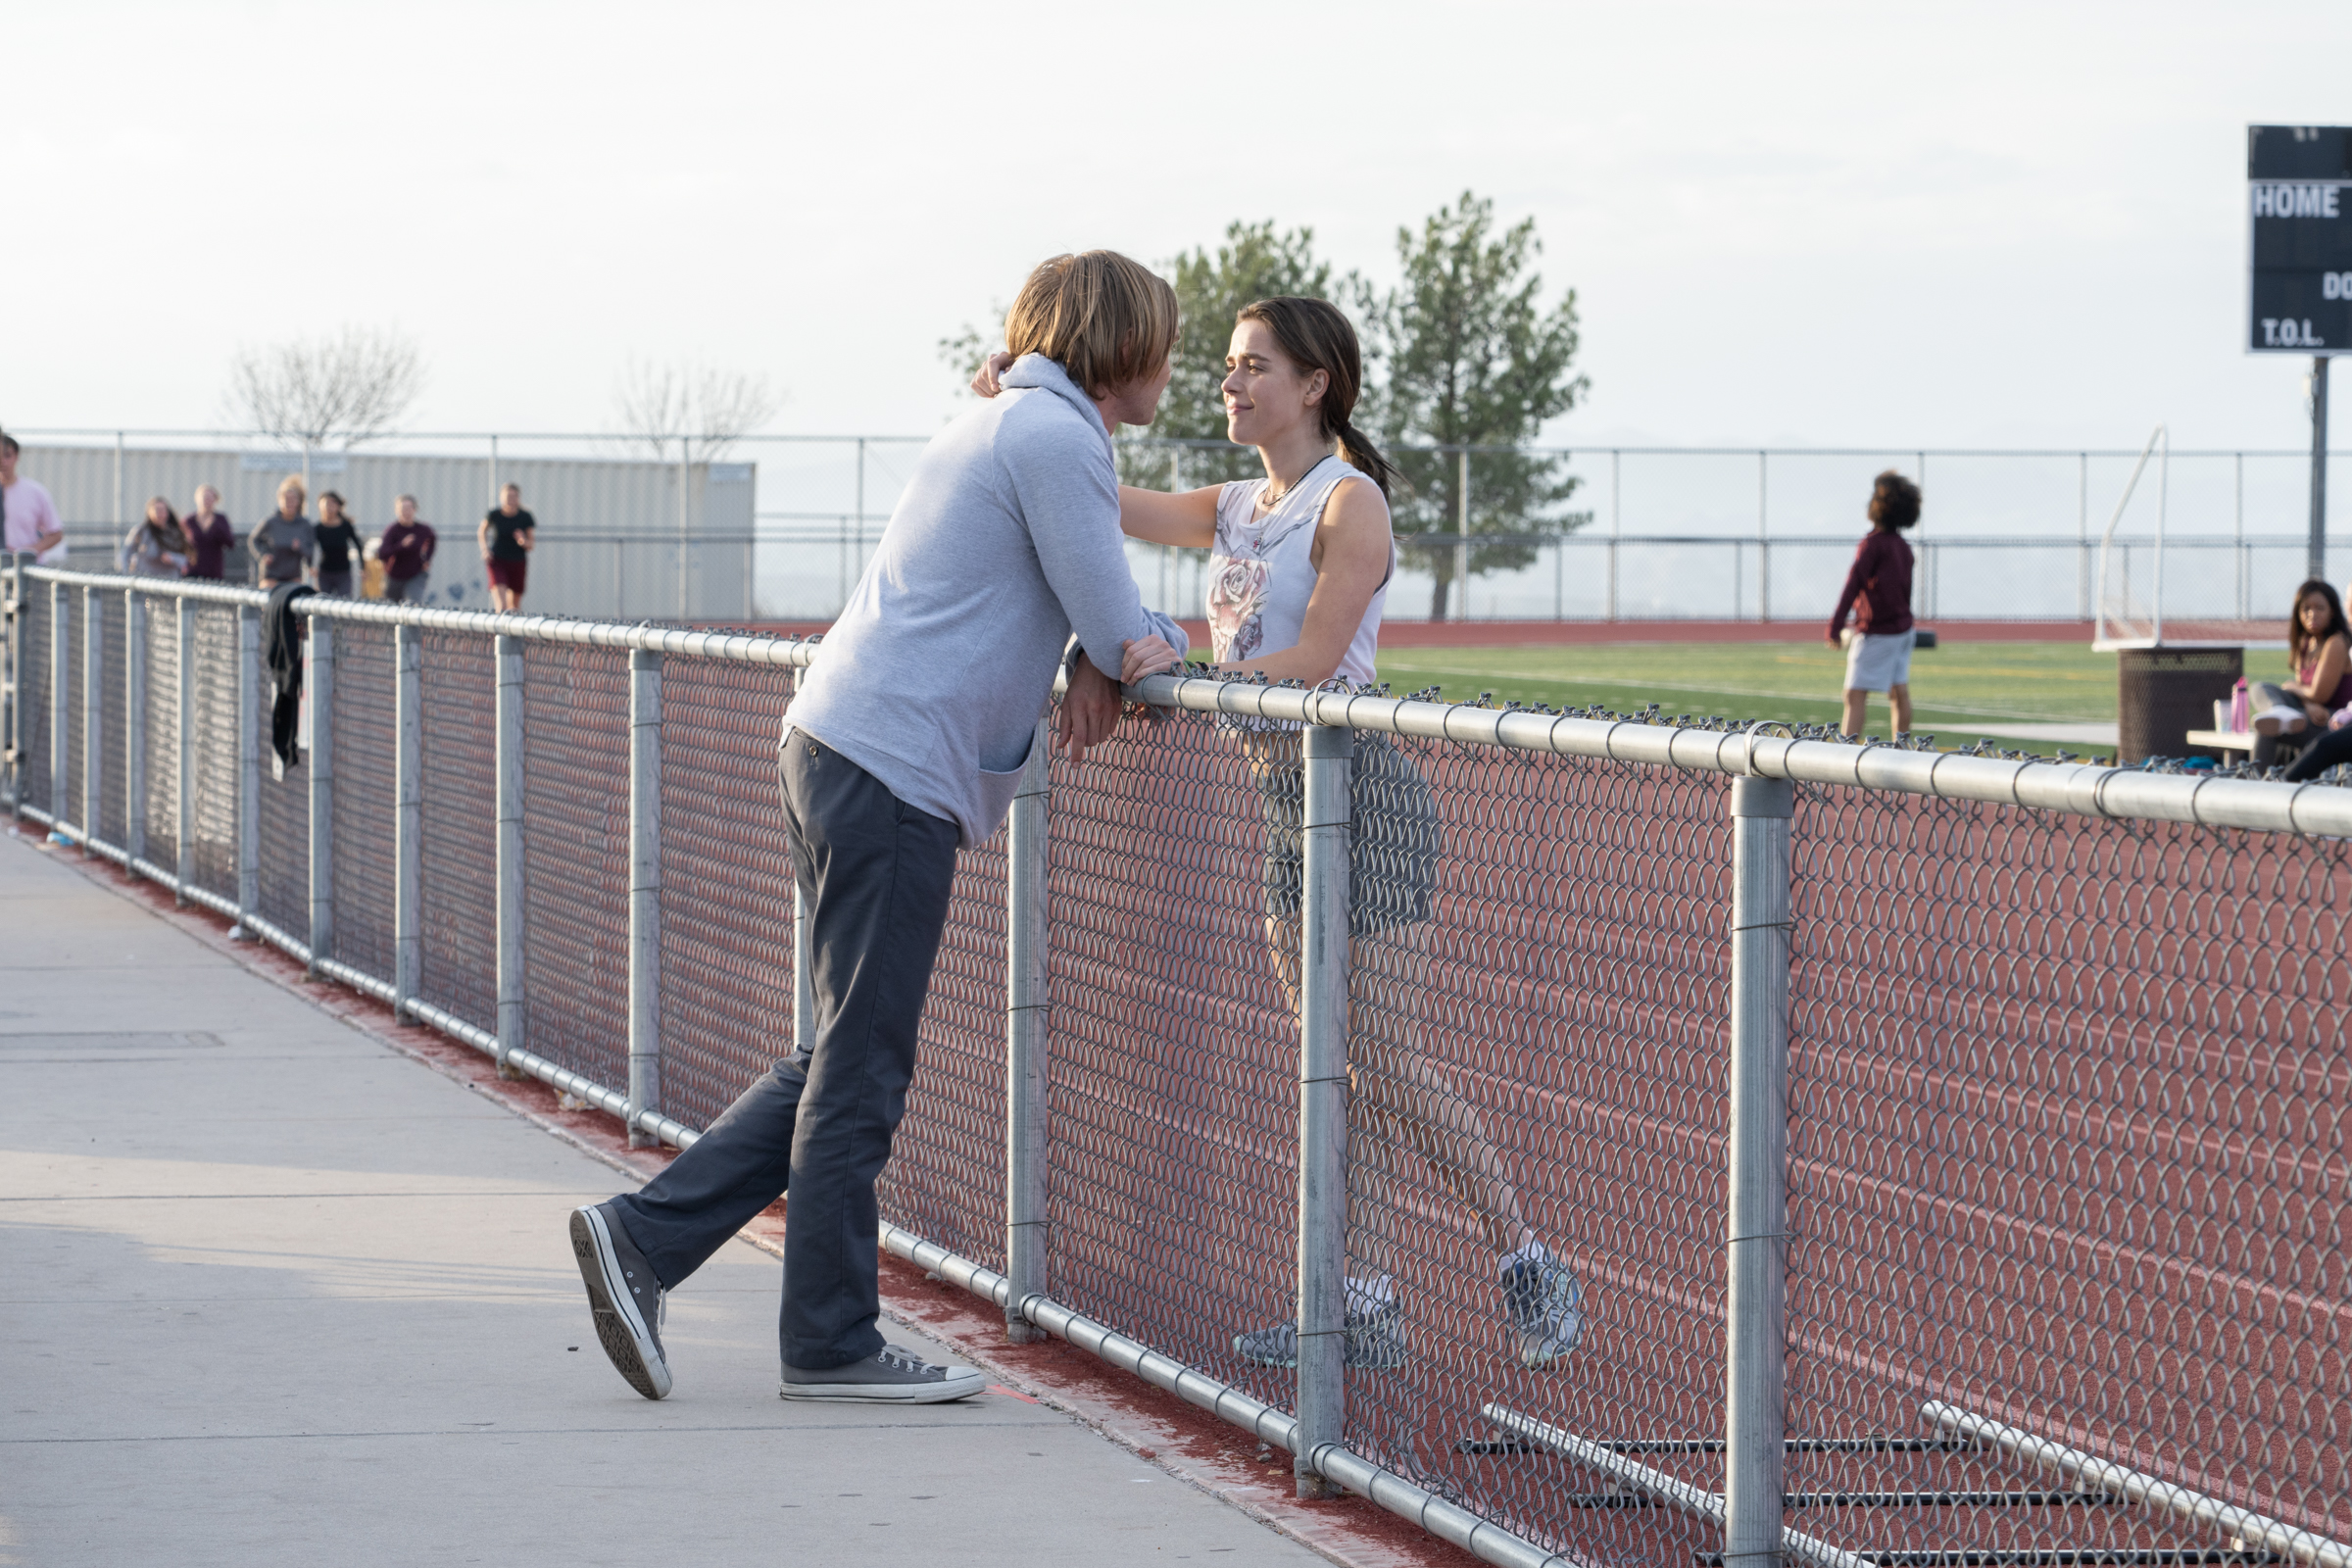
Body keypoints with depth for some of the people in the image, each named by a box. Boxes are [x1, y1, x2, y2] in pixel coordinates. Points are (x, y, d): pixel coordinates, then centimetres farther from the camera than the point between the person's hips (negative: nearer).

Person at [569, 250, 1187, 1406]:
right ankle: (830, 1342, 0)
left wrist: (1095, 655, 9)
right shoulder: (1056, 437, -9)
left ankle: (645, 1234, 10)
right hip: (893, 771, -10)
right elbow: (1122, 632, -10)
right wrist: (1158, 648, 11)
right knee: (861, 1069, -4)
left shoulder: (1004, 423, 22)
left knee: (848, 1059, 13)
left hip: (833, 746, 10)